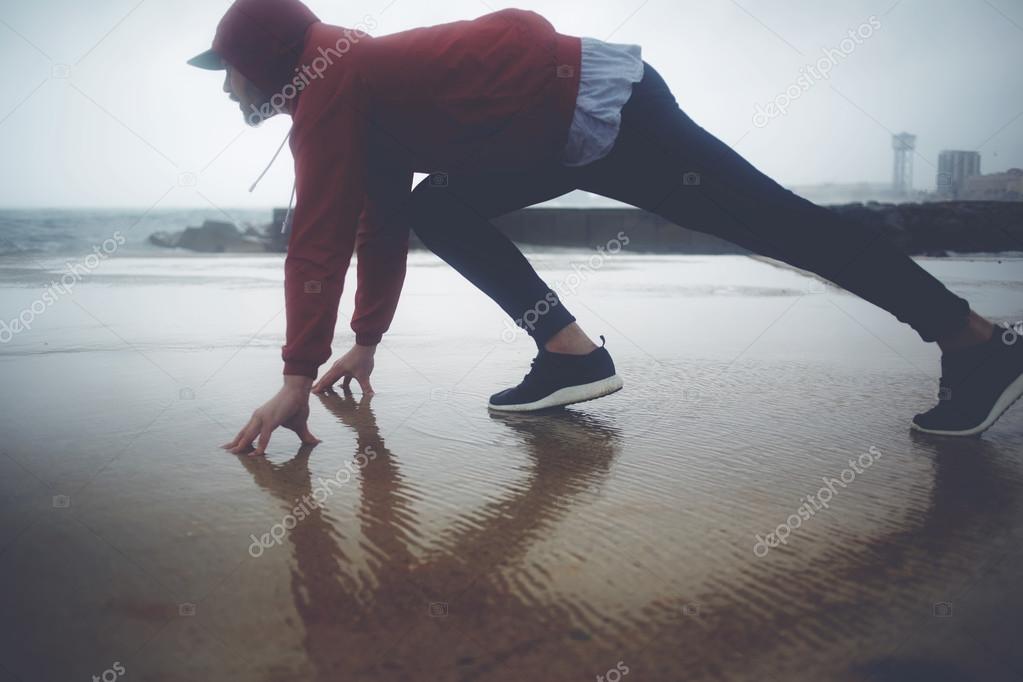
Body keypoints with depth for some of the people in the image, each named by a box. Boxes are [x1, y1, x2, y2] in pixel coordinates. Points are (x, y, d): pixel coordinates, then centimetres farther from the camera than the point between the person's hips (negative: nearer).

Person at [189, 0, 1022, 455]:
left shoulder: (326, 88, -7)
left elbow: (321, 237, -15)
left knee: (770, 221, -9)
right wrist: (366, 343, 25)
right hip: (567, 123, 10)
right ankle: (571, 354, 3)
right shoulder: (360, 80, 20)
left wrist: (298, 376, -11)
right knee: (434, 206, 12)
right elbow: (378, 221, 23)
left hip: (598, 107, -10)